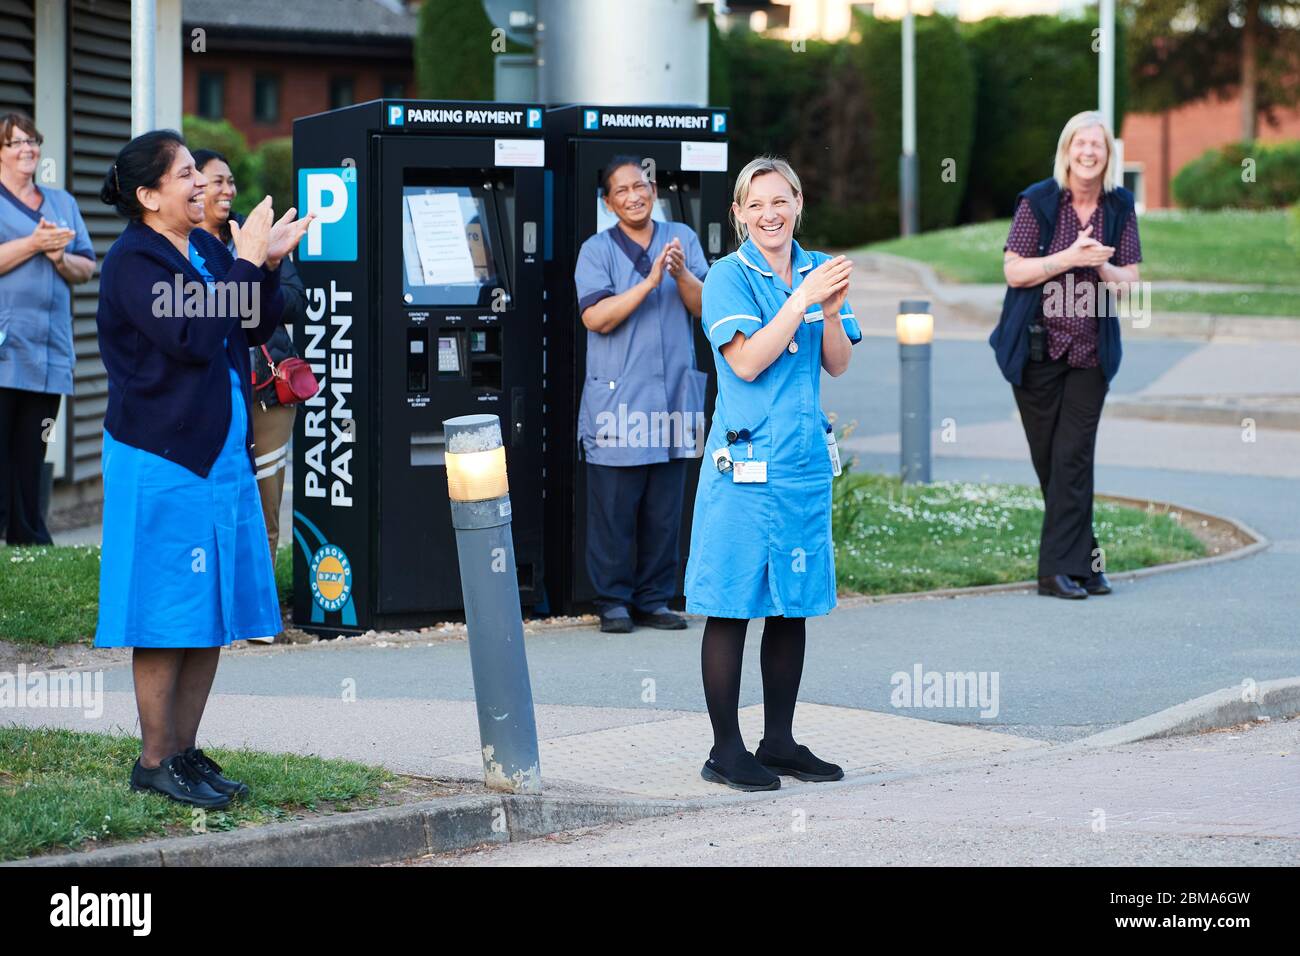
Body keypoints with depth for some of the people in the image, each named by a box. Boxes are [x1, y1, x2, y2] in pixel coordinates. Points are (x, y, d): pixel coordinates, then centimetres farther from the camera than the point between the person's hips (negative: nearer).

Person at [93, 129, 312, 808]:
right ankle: (155, 763, 5)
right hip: (161, 460, -8)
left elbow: (256, 329, 13)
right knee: (169, 616, -4)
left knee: (214, 613, 11)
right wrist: (246, 262, -19)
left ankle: (185, 751, 19)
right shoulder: (132, 262, -13)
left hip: (222, 457, 8)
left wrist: (269, 264, -2)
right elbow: (192, 338, -24)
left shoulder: (206, 249, 10)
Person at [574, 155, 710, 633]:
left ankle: (654, 599, 16)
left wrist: (681, 275, -18)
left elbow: (706, 308, 1)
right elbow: (595, 317, -14)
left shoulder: (681, 238, 8)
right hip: (616, 399, -3)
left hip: (673, 396, 3)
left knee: (665, 509, 7)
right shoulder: (597, 250, -1)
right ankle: (614, 601, 8)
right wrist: (650, 281, -21)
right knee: (614, 509, -1)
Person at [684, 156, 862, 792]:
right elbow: (747, 362, -15)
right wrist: (803, 299, -18)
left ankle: (779, 740, 20)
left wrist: (831, 312, -10)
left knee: (793, 604, 11)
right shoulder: (729, 277, -6)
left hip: (805, 461, 6)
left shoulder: (817, 269, 10)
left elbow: (837, 365, 8)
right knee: (731, 606, -3)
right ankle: (726, 750, 2)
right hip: (745, 463, -6)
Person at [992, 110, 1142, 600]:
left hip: (1090, 352, 1)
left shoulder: (1120, 207, 3)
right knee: (1047, 458, 4)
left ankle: (1060, 568, -5)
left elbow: (1129, 280, 5)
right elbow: (1014, 270, -9)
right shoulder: (1038, 202, -5)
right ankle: (1083, 553, 17)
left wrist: (1103, 267, -16)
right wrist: (1070, 257, -19)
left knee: (1073, 458, -5)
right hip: (1037, 348, -1)